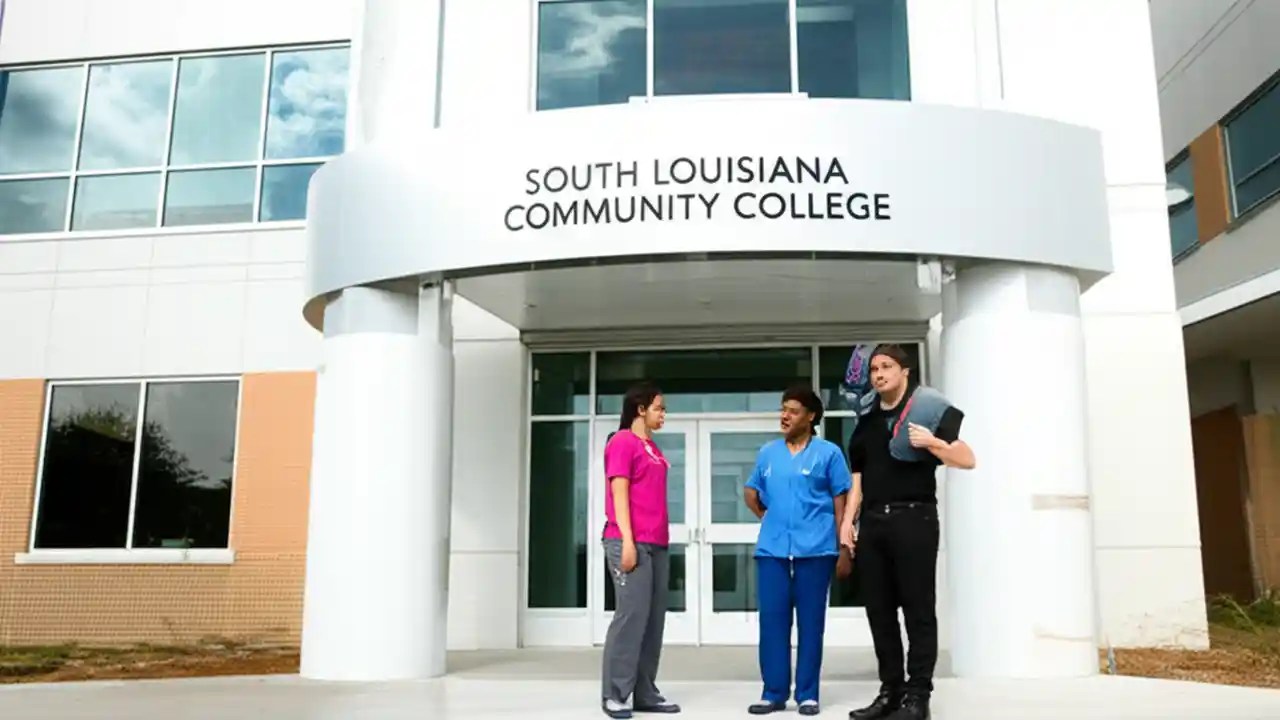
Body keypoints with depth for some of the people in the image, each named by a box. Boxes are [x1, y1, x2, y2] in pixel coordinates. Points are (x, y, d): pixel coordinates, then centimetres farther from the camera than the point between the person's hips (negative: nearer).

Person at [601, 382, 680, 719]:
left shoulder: (652, 447, 20)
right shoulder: (622, 441, -4)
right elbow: (618, 493, -11)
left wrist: (659, 540, 16)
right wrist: (627, 541, -17)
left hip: (656, 545, 9)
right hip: (631, 542, -9)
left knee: (654, 619, 8)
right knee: (632, 615, -9)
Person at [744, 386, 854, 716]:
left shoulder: (828, 452, 0)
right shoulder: (767, 453, 11)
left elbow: (840, 503, -1)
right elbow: (751, 491, 24)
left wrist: (844, 549, -4)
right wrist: (768, 516, 11)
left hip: (815, 550, -3)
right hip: (772, 549, 3)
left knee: (810, 622, 5)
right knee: (772, 620, 4)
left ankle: (808, 694, 14)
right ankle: (774, 692, 14)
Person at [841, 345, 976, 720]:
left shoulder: (928, 412, 2)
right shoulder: (866, 423, 18)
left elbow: (967, 460, -4)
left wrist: (932, 442, -19)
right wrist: (848, 521, 8)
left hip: (914, 519, -5)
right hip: (873, 523, 6)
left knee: (918, 610, -4)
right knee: (879, 612, 7)